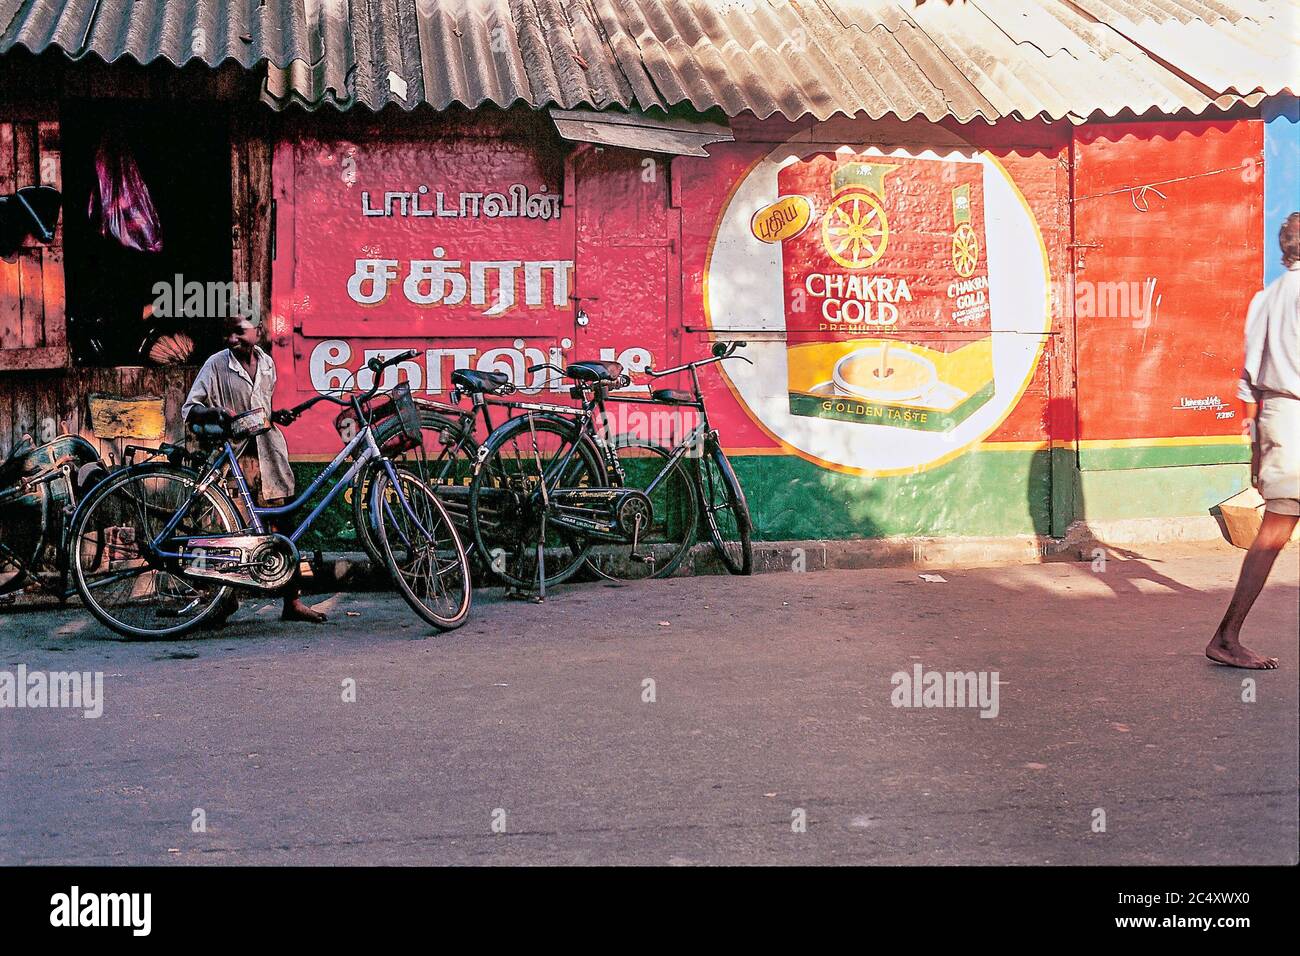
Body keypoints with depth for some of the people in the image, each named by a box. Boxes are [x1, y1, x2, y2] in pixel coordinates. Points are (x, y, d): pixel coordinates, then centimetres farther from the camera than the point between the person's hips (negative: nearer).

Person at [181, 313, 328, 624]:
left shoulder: (267, 364, 13)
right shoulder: (216, 365, -2)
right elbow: (190, 408, -6)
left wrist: (276, 415, 5)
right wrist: (216, 414, -25)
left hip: (268, 455, 4)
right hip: (235, 456, -4)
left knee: (281, 529, 3)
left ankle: (292, 601, 6)